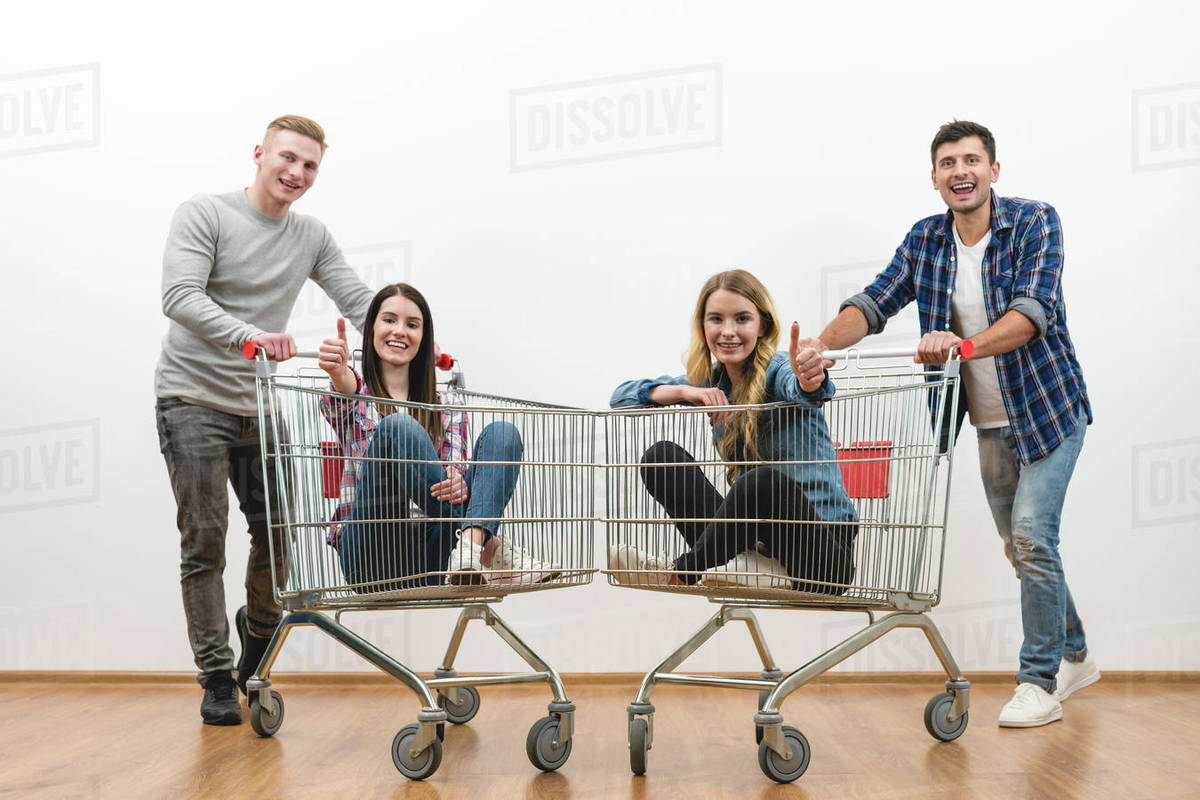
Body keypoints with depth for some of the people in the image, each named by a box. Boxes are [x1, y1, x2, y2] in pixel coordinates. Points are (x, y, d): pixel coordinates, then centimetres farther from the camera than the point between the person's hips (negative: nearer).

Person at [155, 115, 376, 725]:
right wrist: (247, 334, -37)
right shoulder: (202, 216, -6)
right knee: (205, 541, -2)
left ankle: (258, 633, 31)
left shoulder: (312, 239, 10)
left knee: (278, 531, 4)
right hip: (194, 400, -4)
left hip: (262, 406, 5)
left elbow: (361, 303, 5)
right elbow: (181, 297, -20)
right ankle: (216, 676, 8)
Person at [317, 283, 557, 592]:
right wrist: (340, 374, -37)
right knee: (397, 427, -26)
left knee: (502, 434, -14)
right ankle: (487, 545, -31)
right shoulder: (355, 400, 14)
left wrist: (458, 483, -21)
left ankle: (470, 546, -40)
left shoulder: (447, 405, 21)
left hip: (429, 558, 3)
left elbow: (456, 468, 5)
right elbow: (343, 397, -12)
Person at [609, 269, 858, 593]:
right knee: (661, 455, -6)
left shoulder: (776, 369, -8)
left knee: (763, 480, -36)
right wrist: (684, 391, -10)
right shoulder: (713, 382, 9)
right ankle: (750, 563, -18)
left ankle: (683, 571, -16)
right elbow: (621, 396, 9)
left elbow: (799, 388, -34)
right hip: (754, 537, 6)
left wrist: (809, 381, -59)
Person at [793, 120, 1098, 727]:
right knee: (1020, 547, 14)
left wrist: (965, 344, -44)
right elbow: (876, 301, -8)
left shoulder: (1034, 223, -14)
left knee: (1032, 534, -14)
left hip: (1049, 409, -5)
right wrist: (824, 343, -28)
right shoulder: (925, 241, 1)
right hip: (989, 422, 5)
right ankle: (1075, 657, 33)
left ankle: (1040, 683, -2)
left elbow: (1033, 311, -27)